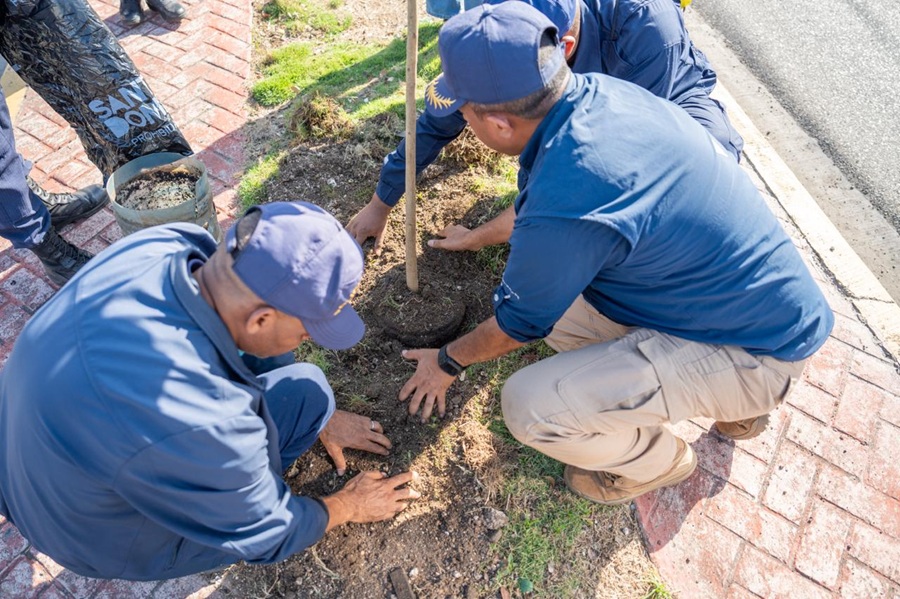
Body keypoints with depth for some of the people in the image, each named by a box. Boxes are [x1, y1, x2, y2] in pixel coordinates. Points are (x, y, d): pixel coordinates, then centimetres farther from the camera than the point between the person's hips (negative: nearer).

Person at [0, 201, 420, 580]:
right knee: (306, 390, -13)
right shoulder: (200, 424, -42)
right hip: (105, 535, -5)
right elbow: (266, 536, -20)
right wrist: (348, 507, 0)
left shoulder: (168, 243, -23)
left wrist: (322, 418, 6)